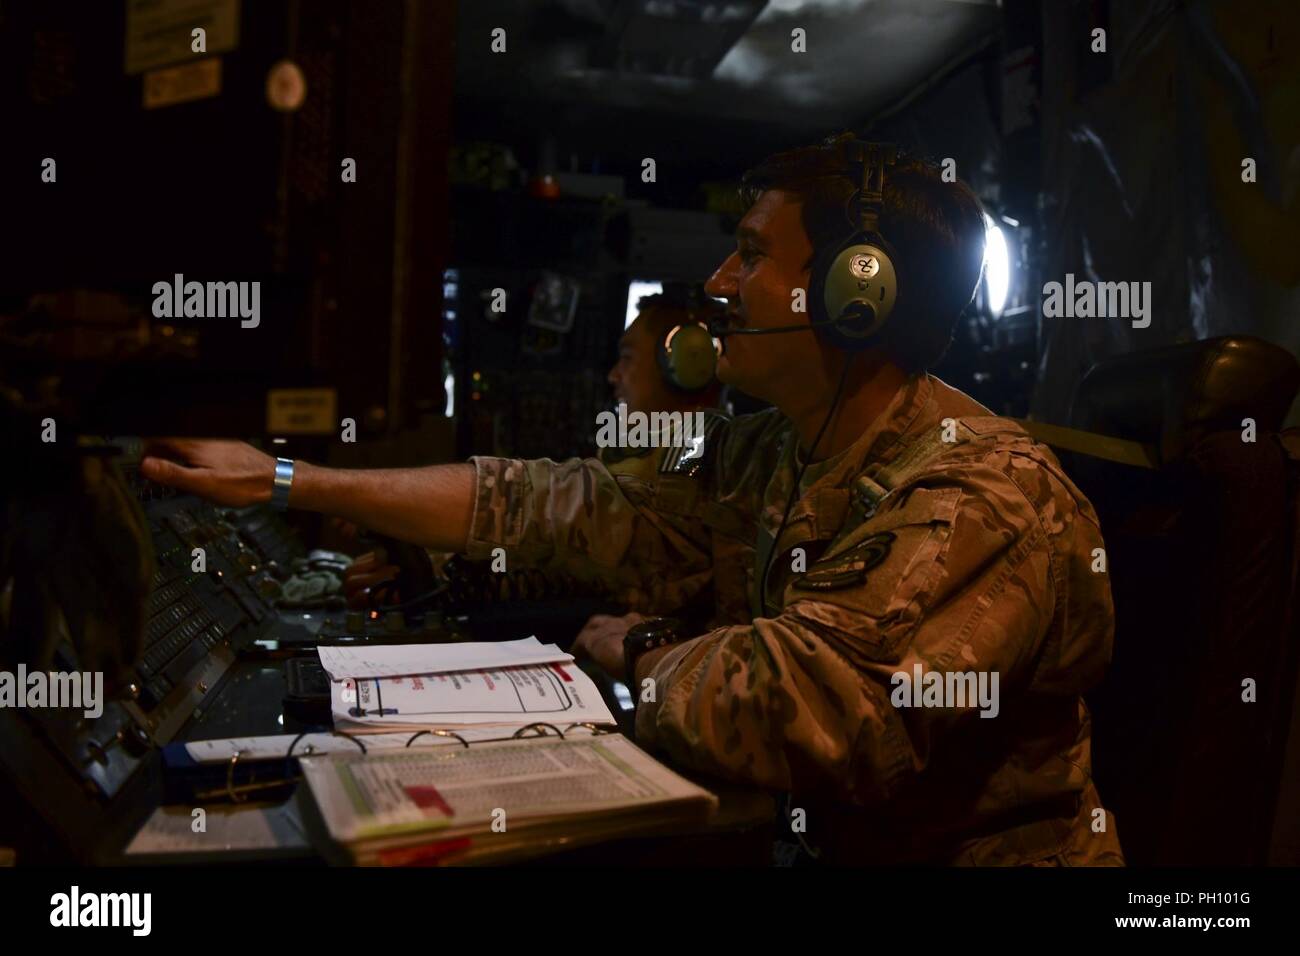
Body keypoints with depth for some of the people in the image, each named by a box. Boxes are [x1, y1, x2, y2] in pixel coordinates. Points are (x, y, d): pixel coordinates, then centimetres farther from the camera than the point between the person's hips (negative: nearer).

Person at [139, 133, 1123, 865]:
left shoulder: (983, 500, -26)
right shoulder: (765, 453, -1)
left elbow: (784, 707, -34)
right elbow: (563, 505, -2)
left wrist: (634, 658, -13)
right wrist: (287, 481, -1)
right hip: (799, 834, 6)